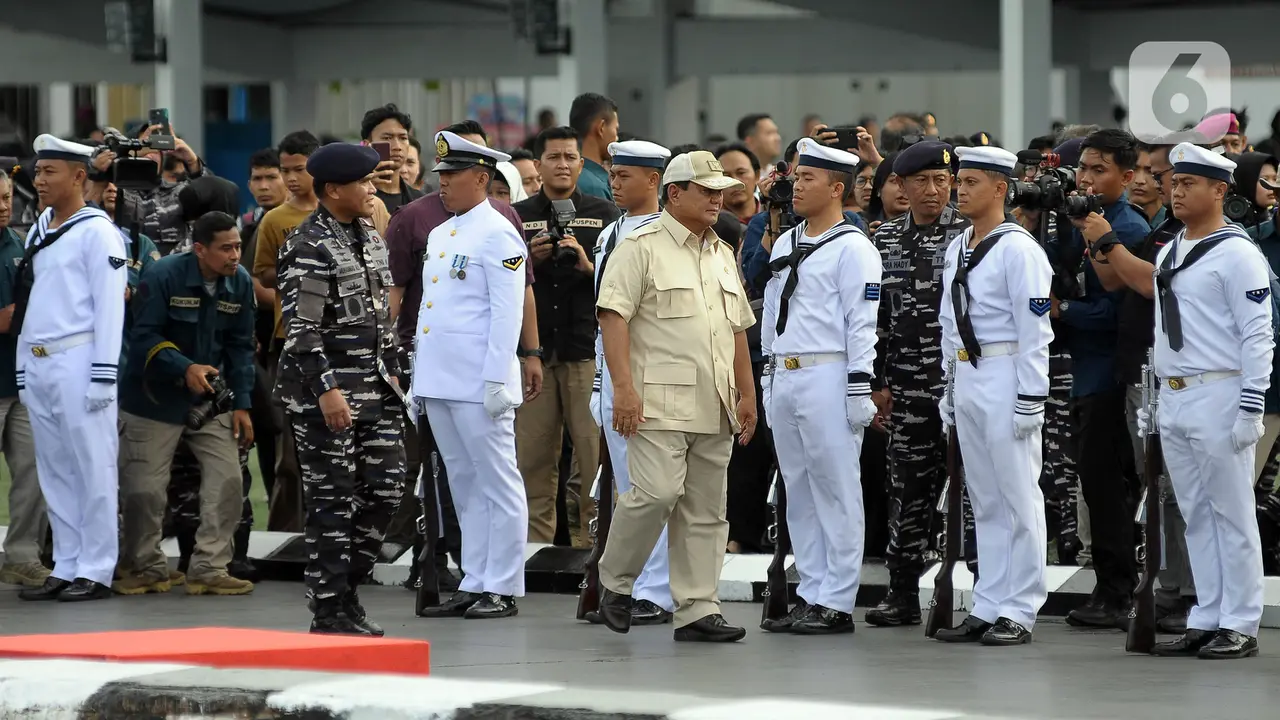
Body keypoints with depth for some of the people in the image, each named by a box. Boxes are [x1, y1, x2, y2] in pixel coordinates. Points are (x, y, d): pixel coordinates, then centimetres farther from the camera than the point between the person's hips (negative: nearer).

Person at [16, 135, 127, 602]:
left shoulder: (97, 231, -6)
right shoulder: (38, 233, 17)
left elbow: (109, 307, -11)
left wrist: (103, 376, -15)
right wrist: (23, 370, 14)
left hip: (79, 362, -8)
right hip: (37, 365, 8)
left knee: (93, 467, -4)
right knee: (54, 471, 9)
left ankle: (96, 571, -2)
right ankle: (66, 567, 13)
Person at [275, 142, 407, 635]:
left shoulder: (369, 236, 14)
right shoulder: (310, 247, -13)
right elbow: (301, 327, -17)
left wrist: (392, 371, 19)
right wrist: (325, 389, -21)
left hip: (375, 390, 8)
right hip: (326, 393, -8)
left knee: (384, 490, 6)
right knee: (333, 500, -4)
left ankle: (348, 590, 19)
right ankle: (331, 610, 2)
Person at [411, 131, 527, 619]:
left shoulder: (498, 236, -8)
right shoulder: (439, 235, 18)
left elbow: (507, 314, -13)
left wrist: (496, 381, -18)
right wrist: (419, 380, 18)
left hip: (478, 384, -9)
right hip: (439, 382, 9)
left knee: (496, 486, -3)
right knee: (465, 486, 11)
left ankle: (503, 590, -1)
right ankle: (474, 584, 15)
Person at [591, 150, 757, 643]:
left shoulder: (722, 255, 20)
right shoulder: (642, 247, -3)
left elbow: (738, 329, 25)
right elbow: (613, 316, -10)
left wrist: (747, 395, 18)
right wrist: (624, 387, -19)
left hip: (714, 409, 7)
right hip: (661, 401, -7)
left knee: (705, 510, 5)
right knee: (657, 491, -17)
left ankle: (697, 612, 6)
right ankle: (614, 582, 3)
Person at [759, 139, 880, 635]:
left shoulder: (852, 248, -7)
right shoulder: (785, 245, 17)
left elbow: (863, 323, -12)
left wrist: (860, 389, -16)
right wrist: (768, 380, 19)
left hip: (828, 380, -8)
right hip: (784, 379, 8)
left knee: (836, 491, -5)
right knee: (799, 491, 10)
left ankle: (836, 603, -3)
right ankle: (810, 594, 16)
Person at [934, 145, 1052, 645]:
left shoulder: (1018, 249, -11)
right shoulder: (957, 249, 14)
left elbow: (1034, 330, -14)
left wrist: (1030, 398, -16)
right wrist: (951, 388, 17)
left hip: (1006, 379, -8)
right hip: (967, 379, 8)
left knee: (1018, 496, -4)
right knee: (984, 500, 11)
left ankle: (1019, 611, -1)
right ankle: (987, 608, 15)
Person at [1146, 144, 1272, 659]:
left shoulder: (1236, 254, -9)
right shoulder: (1168, 254, 16)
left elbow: (1258, 336, -12)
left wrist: (1251, 409, -17)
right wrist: (1154, 399, 19)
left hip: (1219, 398, -8)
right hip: (1173, 402, 8)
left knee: (1232, 515, -4)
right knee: (1196, 516, 10)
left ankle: (1240, 627, -2)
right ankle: (1206, 621, 15)